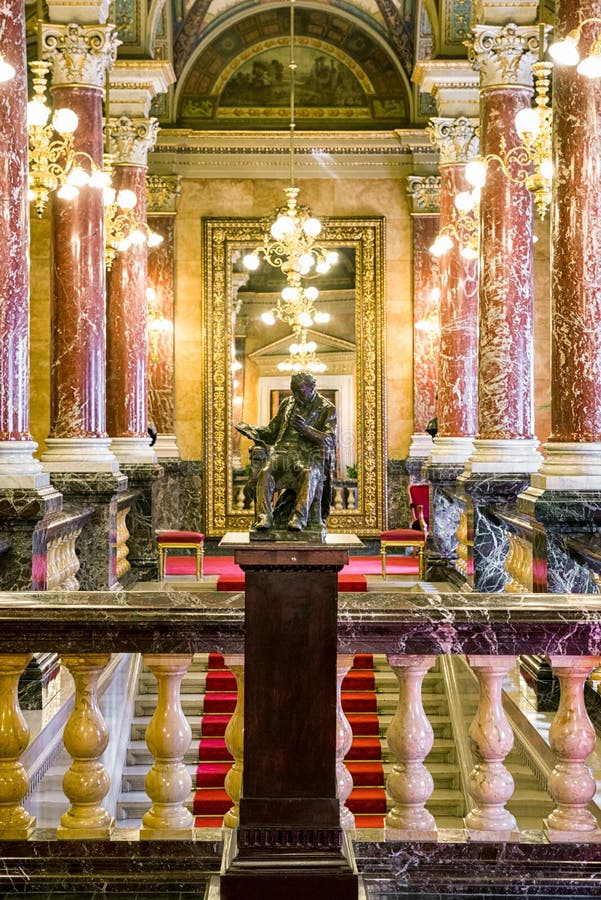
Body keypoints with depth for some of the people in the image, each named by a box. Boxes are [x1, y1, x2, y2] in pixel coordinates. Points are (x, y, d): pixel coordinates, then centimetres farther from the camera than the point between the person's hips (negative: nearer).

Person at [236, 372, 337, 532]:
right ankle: (264, 517, -38)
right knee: (265, 472, -29)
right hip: (283, 450, 3)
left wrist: (306, 429, -20)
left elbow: (329, 440, -4)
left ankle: (299, 517, -49)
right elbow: (272, 431, 24)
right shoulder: (287, 403, 22)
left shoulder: (327, 409, 8)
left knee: (309, 473, -39)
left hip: (310, 453, -3)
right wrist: (250, 429, 6)